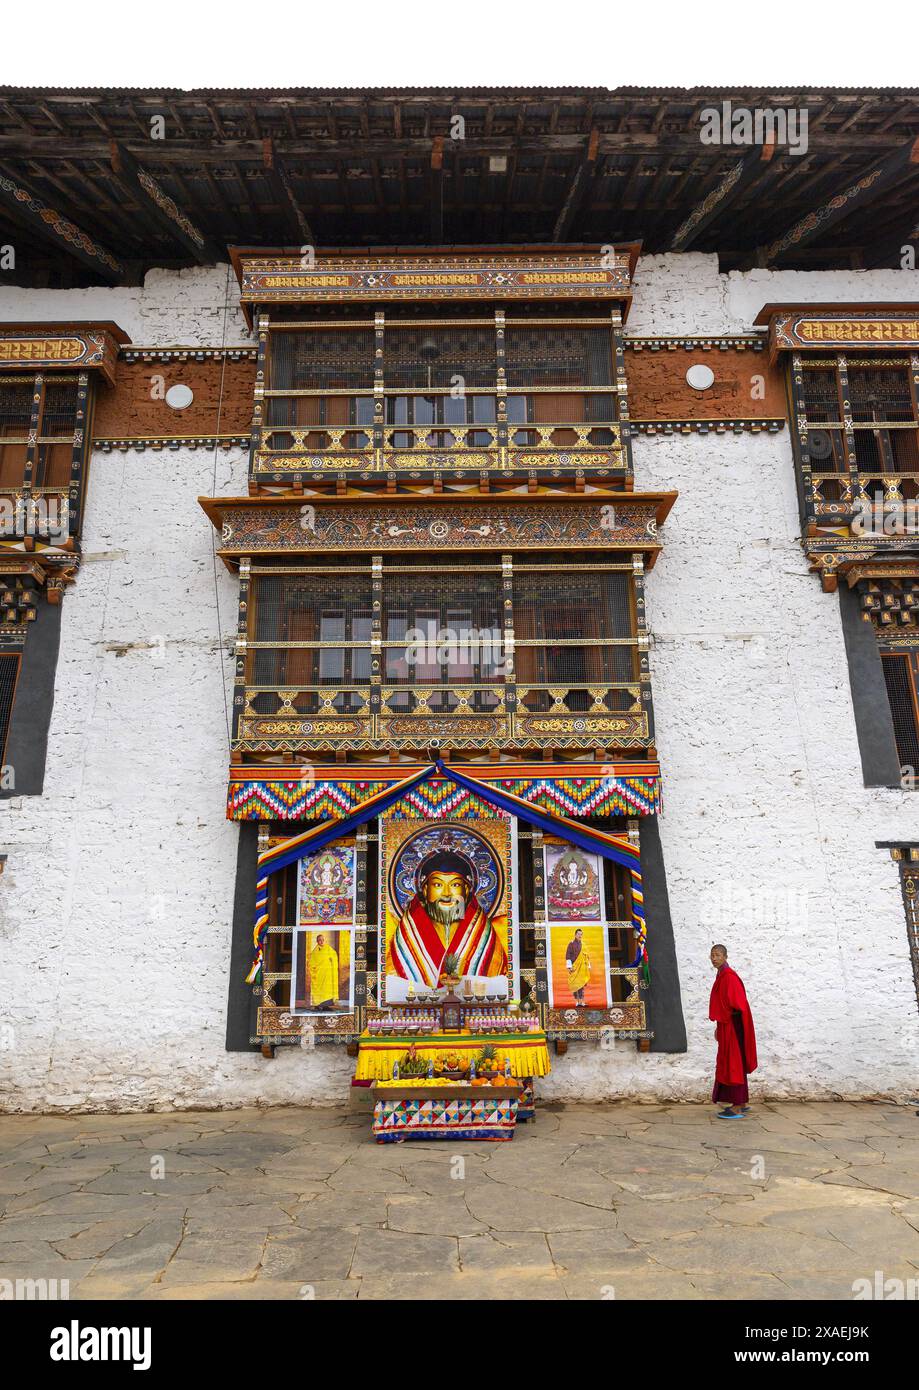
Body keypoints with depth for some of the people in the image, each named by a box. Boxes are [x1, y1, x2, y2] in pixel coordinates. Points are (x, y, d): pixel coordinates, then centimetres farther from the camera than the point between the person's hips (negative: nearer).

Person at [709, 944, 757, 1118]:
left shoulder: (729, 976, -18)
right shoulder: (721, 975, 12)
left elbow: (737, 1004, -21)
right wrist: (719, 1027, 17)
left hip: (732, 1025, -10)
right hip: (726, 1025, 10)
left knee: (733, 1063, -5)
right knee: (734, 1064, 16)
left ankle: (737, 1109, -1)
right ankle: (742, 1103, 26)